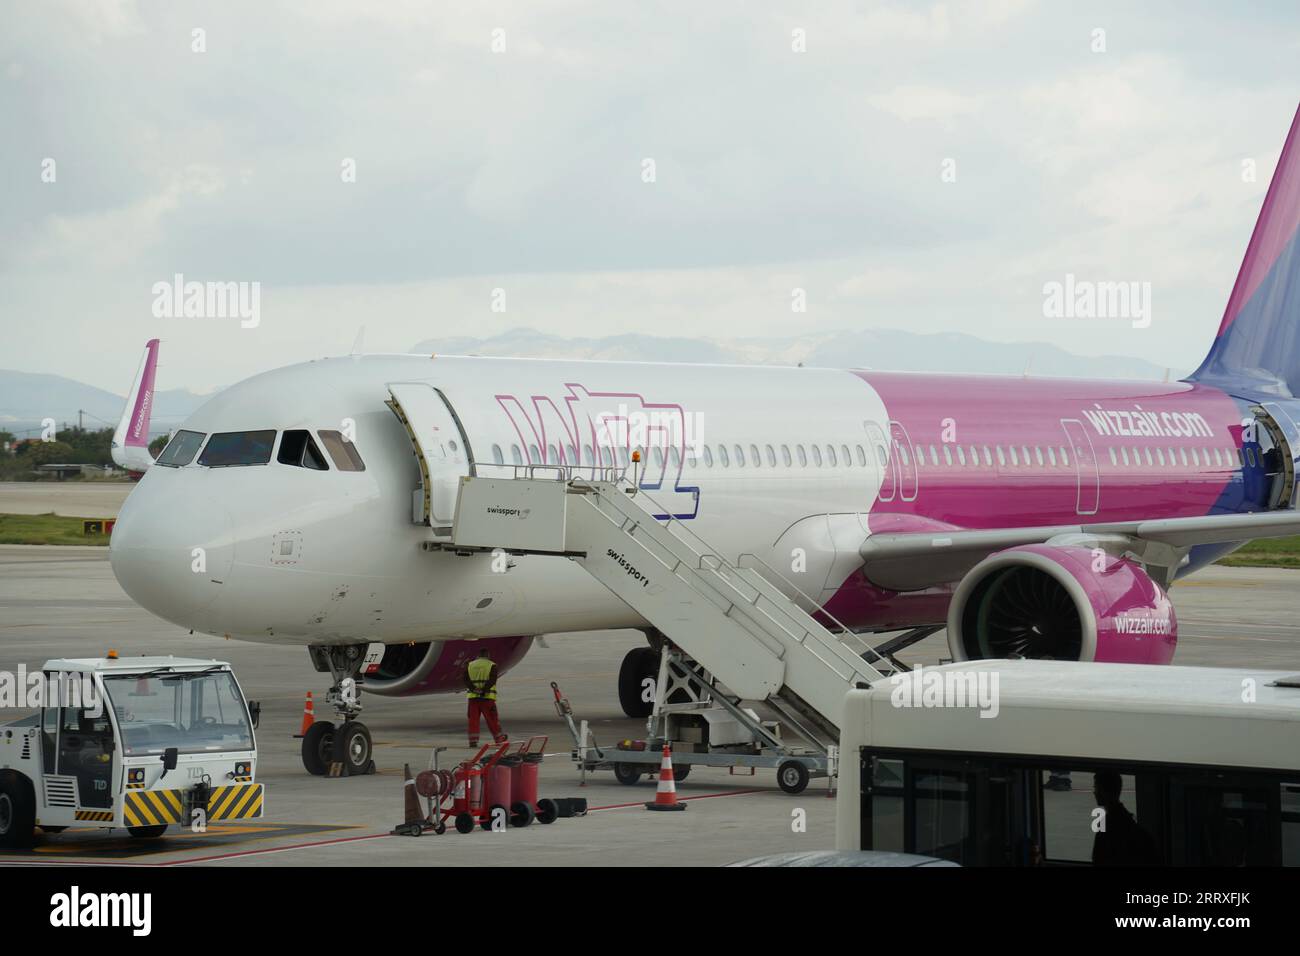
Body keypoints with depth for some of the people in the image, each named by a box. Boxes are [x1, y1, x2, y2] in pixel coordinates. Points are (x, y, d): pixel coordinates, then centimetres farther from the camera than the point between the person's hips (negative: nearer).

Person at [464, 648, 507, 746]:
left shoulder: (469, 665, 12)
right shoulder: (492, 666, 1)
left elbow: (466, 680, 0)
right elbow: (492, 681, -12)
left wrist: (474, 689, -11)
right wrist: (484, 690, -17)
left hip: (473, 697, 2)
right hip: (487, 697, -2)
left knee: (473, 719, 4)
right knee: (492, 720, 6)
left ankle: (473, 741, 0)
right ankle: (500, 739, 15)